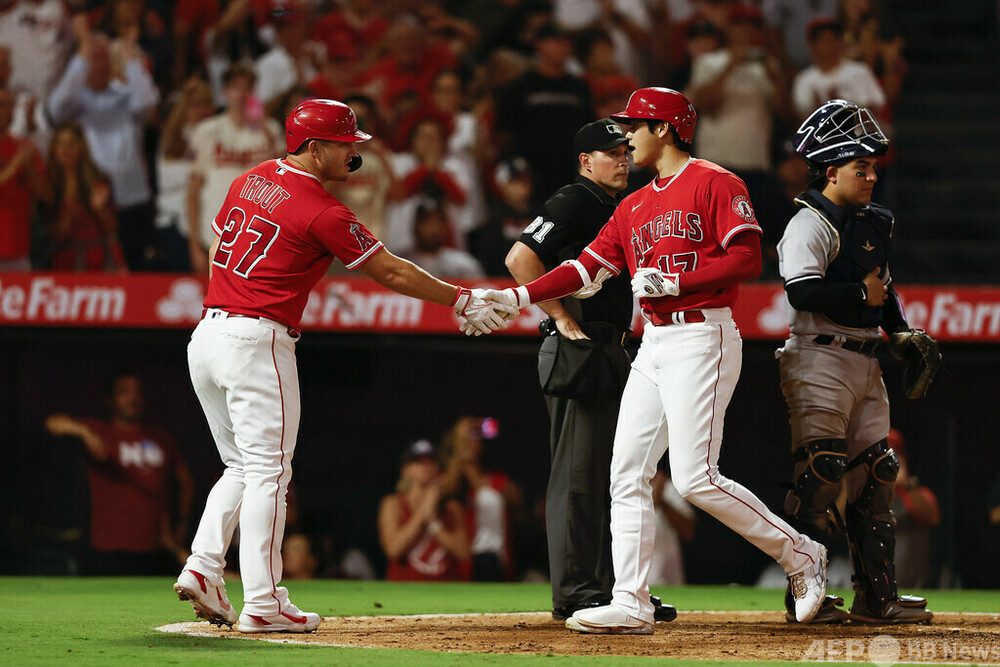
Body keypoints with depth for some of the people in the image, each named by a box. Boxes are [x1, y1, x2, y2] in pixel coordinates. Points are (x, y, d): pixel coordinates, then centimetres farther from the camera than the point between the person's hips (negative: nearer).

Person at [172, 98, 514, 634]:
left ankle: (203, 569, 3)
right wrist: (461, 300, 3)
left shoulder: (248, 182, 13)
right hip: (257, 343, -8)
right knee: (266, 470, -5)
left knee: (242, 467, 17)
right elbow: (390, 272, -6)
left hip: (207, 333, 8)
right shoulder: (322, 211, -11)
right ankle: (262, 604, -7)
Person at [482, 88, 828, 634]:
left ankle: (800, 554, -1)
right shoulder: (635, 207, 19)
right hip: (653, 344, 9)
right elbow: (587, 267, 15)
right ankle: (630, 603, 0)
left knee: (695, 477, -15)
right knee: (627, 473, 0)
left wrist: (673, 282, -18)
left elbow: (747, 259, -14)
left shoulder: (714, 184, -5)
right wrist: (516, 297, 4)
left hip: (701, 338, -9)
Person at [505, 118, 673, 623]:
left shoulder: (616, 210, 20)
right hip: (577, 352, -10)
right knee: (578, 471, -9)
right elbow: (520, 258, -21)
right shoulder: (574, 203, -10)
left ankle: (610, 588, 18)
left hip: (610, 350, 10)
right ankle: (574, 592, -8)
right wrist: (562, 318, -19)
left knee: (611, 474, 12)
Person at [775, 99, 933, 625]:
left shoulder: (874, 223, 16)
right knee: (819, 474, -11)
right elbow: (803, 290, -25)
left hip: (865, 362, 9)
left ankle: (876, 596, 13)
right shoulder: (810, 224, -11)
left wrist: (900, 330, 12)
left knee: (875, 473, 8)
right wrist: (862, 293, -16)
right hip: (820, 359, -9)